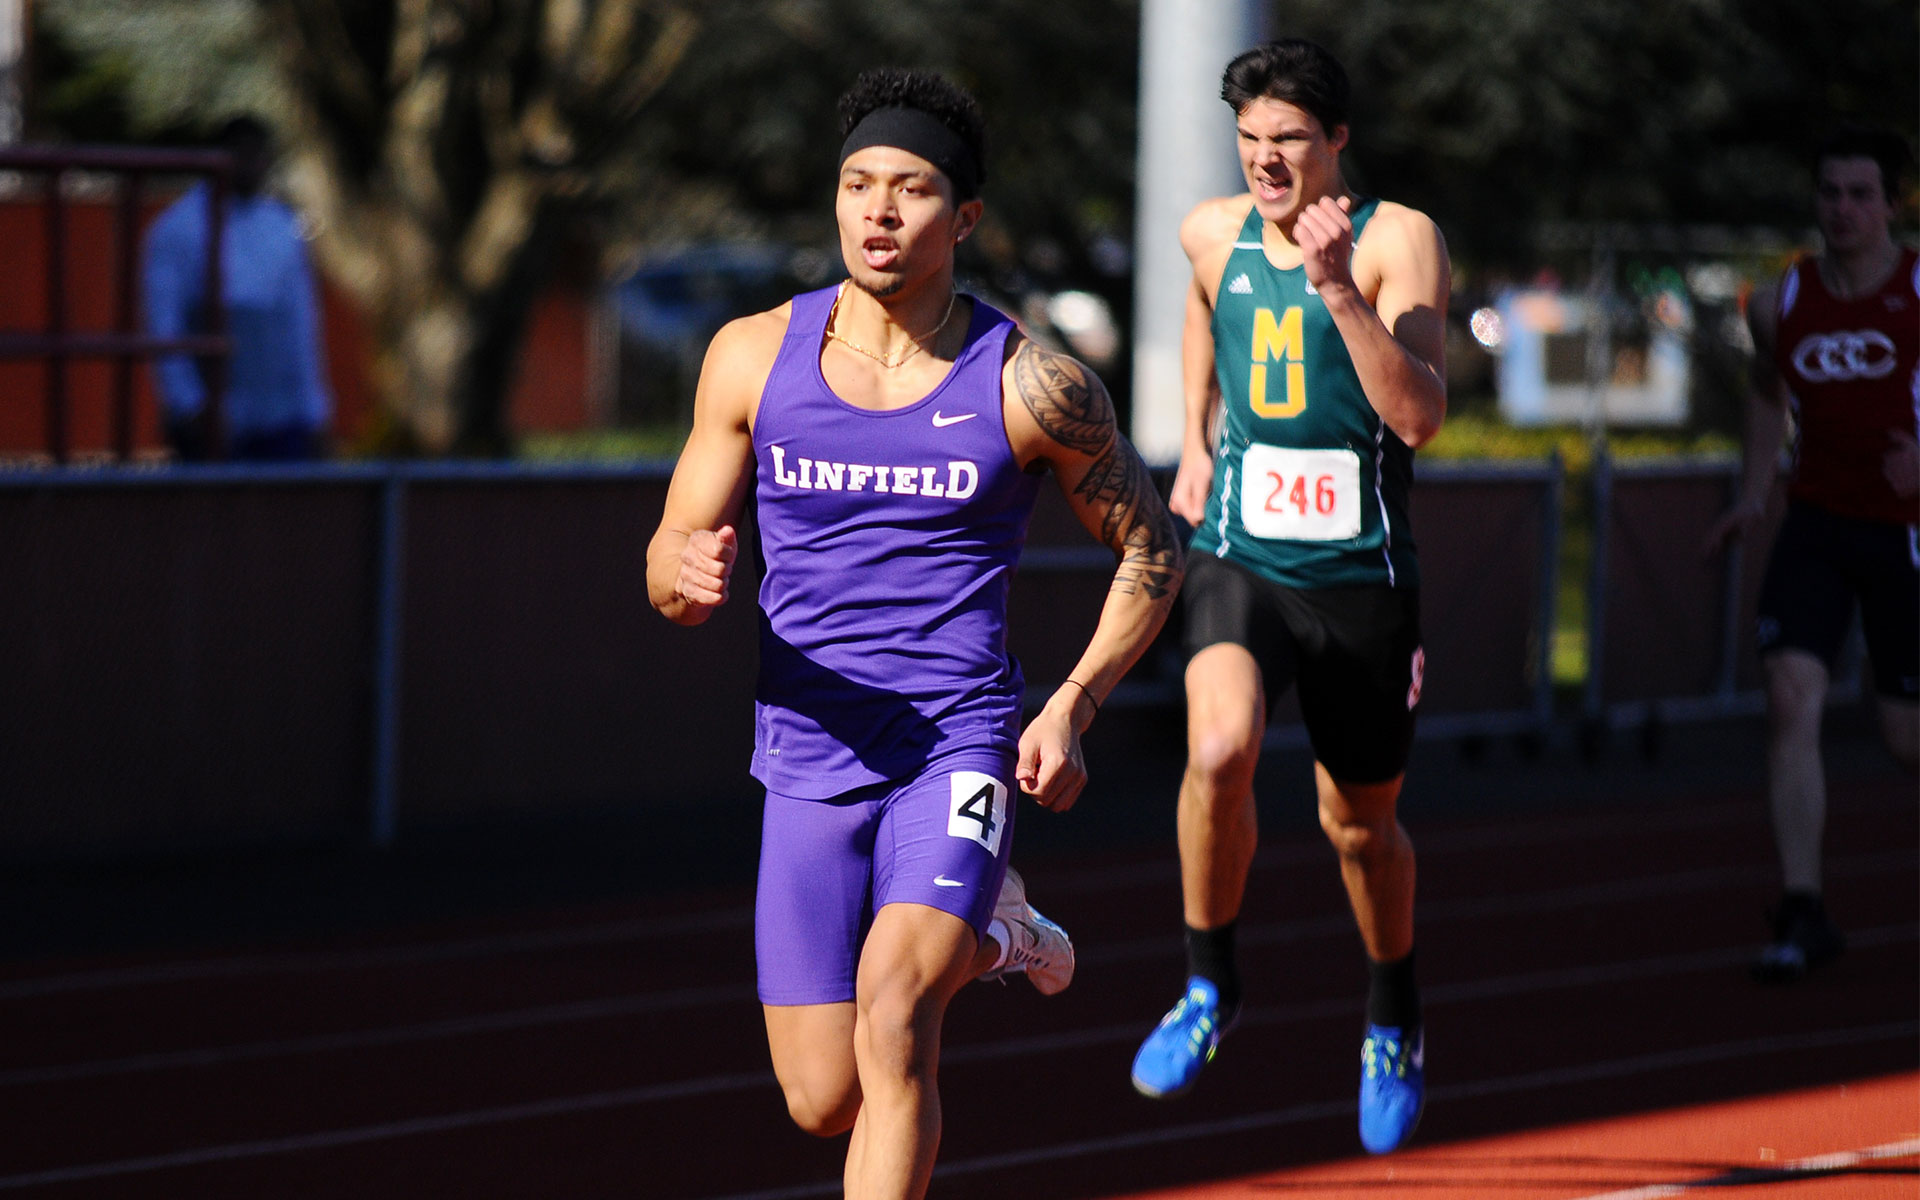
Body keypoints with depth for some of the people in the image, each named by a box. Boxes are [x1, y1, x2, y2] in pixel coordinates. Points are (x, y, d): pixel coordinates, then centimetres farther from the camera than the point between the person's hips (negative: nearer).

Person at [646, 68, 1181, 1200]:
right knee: (825, 1101, 8)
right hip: (810, 757, 3)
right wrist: (691, 577, -18)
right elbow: (674, 559, 7)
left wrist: (1072, 708, -6)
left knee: (891, 1014, -27)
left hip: (962, 752, -3)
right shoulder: (754, 357, 1)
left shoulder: (1032, 384, -5)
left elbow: (1153, 550, 7)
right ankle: (982, 935, 39)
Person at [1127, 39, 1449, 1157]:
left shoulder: (1399, 239, -11)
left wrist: (1339, 289, -30)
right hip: (1239, 560, 1)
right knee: (1220, 748, -28)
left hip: (1364, 574, -1)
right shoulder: (1214, 234, 2)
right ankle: (1210, 984, -8)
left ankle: (1396, 1019, 41)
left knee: (1362, 822, 13)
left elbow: (1419, 415, -22)